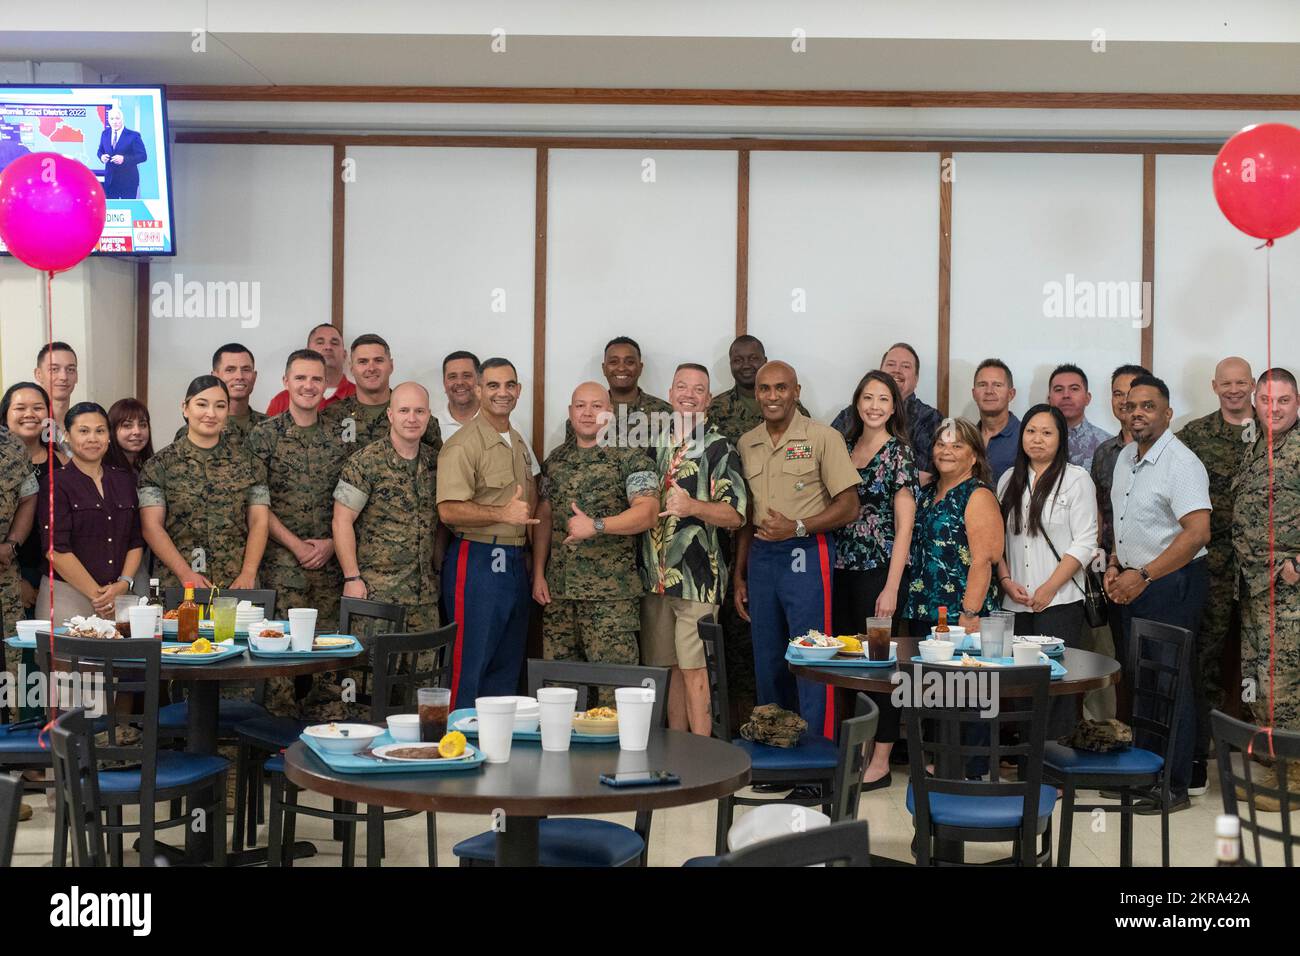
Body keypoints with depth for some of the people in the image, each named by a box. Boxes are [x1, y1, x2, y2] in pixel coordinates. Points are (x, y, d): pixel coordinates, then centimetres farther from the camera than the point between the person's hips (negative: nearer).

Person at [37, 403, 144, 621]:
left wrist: (124, 584, -5)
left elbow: (137, 540, 12)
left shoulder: (125, 479, 13)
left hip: (121, 597, 4)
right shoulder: (56, 483, -2)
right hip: (67, 599, -4)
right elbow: (56, 549, -10)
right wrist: (97, 594, -12)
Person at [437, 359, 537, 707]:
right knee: (469, 668, -5)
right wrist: (502, 514, -28)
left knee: (507, 669, 13)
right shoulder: (463, 445, -11)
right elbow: (449, 510, -20)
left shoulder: (518, 443, 17)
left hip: (513, 561, 9)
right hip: (476, 562, -9)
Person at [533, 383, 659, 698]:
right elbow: (544, 518, 18)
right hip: (558, 588, 5)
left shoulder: (629, 457, -2)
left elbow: (647, 512, -12)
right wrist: (538, 575, 10)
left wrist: (597, 526, -22)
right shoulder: (556, 459, 15)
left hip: (610, 590, -5)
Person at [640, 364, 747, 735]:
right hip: (655, 575, 5)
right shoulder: (656, 444, 14)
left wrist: (693, 506, -25)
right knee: (668, 667, 10)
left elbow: (735, 516, -10)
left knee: (693, 670, -6)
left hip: (696, 577, -5)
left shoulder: (720, 448, -2)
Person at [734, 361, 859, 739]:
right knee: (767, 662, 11)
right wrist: (739, 575, 14)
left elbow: (848, 507, -6)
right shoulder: (747, 444, 11)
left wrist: (797, 528, -16)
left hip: (806, 555, -5)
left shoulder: (823, 438, -5)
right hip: (760, 556, 5)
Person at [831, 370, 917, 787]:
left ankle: (880, 760, 7)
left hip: (878, 568, -5)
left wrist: (891, 587, -14)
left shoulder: (900, 453, -4)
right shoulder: (844, 447, 11)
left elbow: (904, 525, -8)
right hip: (842, 567, 5)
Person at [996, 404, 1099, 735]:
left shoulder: (1076, 479, 0)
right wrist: (1006, 580, 0)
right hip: (1015, 602, 4)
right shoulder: (1009, 480, 15)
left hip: (1059, 601, -4)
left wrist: (1049, 588, -11)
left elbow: (1084, 543, -6)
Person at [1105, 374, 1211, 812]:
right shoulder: (1125, 457, 12)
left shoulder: (1180, 463, -15)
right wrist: (1114, 566, 9)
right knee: (1138, 681, 13)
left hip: (1171, 584, -8)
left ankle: (1174, 786, 6)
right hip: (1134, 583, 8)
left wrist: (1143, 575, -22)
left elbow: (1197, 532, -23)